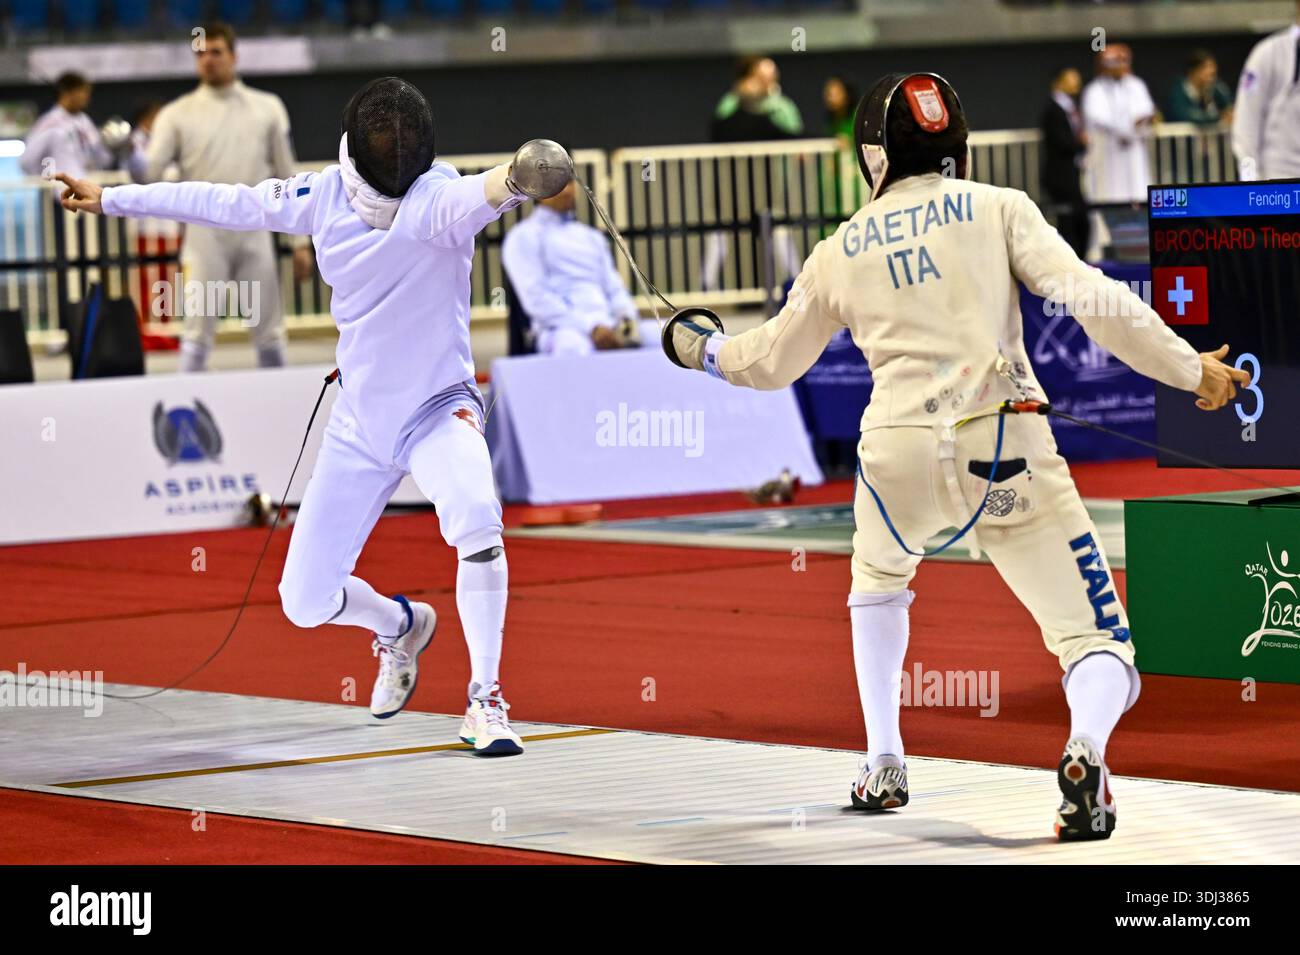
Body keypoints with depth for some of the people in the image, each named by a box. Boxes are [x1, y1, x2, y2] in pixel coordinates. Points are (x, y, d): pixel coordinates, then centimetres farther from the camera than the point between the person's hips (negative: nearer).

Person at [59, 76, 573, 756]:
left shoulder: (436, 197, -23)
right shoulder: (323, 196, -7)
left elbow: (475, 196, -47)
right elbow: (224, 203, 7)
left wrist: (515, 179, -72)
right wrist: (110, 200, 15)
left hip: (437, 411, -5)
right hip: (358, 426, 5)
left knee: (476, 521, -37)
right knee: (306, 602, 5)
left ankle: (485, 702, -25)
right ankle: (400, 628, 39)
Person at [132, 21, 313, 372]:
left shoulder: (268, 107, 7)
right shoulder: (177, 114, 2)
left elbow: (288, 179, 9)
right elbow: (150, 172, -9)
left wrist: (300, 241, 4)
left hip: (255, 232, 2)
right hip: (205, 234, -2)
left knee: (269, 333, 6)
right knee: (198, 334, -5)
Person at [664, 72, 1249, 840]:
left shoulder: (841, 251, 16)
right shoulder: (998, 208, 7)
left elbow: (772, 363, 30)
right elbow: (1088, 296, -7)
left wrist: (702, 350, 50)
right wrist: (1190, 369, -3)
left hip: (901, 452, 3)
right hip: (1005, 446, -3)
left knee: (879, 579, 38)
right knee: (1097, 641, 1)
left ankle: (885, 764, 28)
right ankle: (1086, 752, -33)